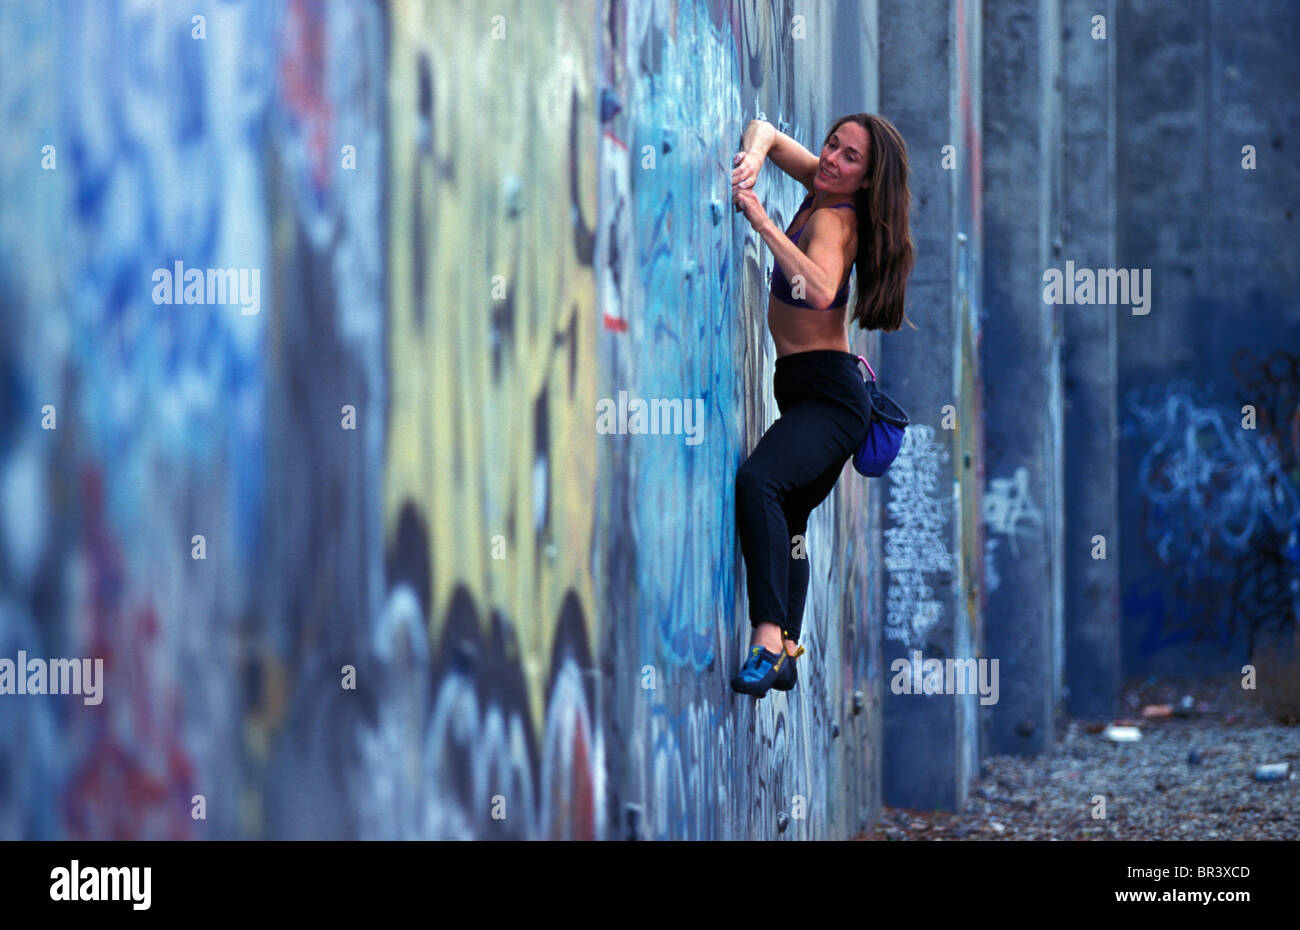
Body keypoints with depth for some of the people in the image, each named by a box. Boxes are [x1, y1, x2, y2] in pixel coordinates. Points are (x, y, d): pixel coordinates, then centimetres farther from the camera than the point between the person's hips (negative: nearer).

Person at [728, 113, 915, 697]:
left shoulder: (835, 220, -18)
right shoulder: (820, 189, 7)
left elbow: (820, 290, -37)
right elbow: (765, 132, 12)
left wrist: (763, 223, -39)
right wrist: (754, 155, -12)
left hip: (827, 394, -11)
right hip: (807, 390, 11)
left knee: (757, 481, -34)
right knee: (785, 522, 20)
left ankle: (770, 642, -44)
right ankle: (787, 653, 26)